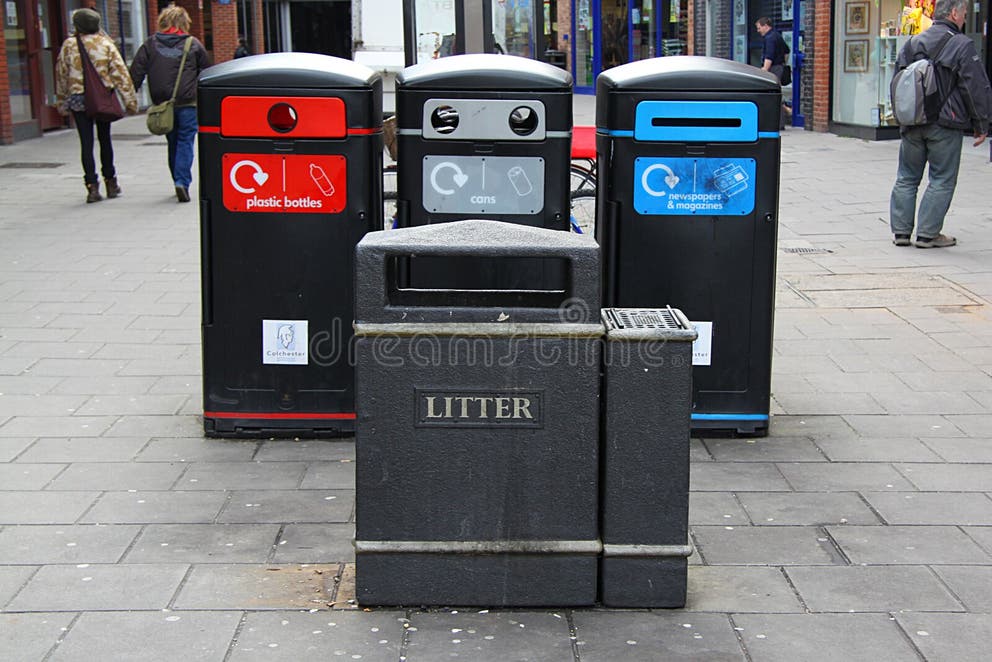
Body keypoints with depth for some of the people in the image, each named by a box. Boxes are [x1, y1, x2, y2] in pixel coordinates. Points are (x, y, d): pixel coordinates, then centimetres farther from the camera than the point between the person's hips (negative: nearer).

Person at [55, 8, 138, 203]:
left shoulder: (68, 45, 1)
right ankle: (110, 182, 22)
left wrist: (61, 101, 18)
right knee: (105, 139, 16)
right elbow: (120, 73, -5)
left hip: (77, 99, -1)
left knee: (86, 143, 0)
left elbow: (61, 75, 7)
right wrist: (130, 99, -2)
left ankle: (92, 186, -7)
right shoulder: (106, 44, -2)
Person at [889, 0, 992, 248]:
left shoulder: (911, 44, 8)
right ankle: (928, 234, 2)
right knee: (942, 181, 3)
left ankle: (900, 231, 12)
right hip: (945, 126, -5)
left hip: (911, 125, 5)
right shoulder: (962, 46, -9)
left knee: (906, 178, 12)